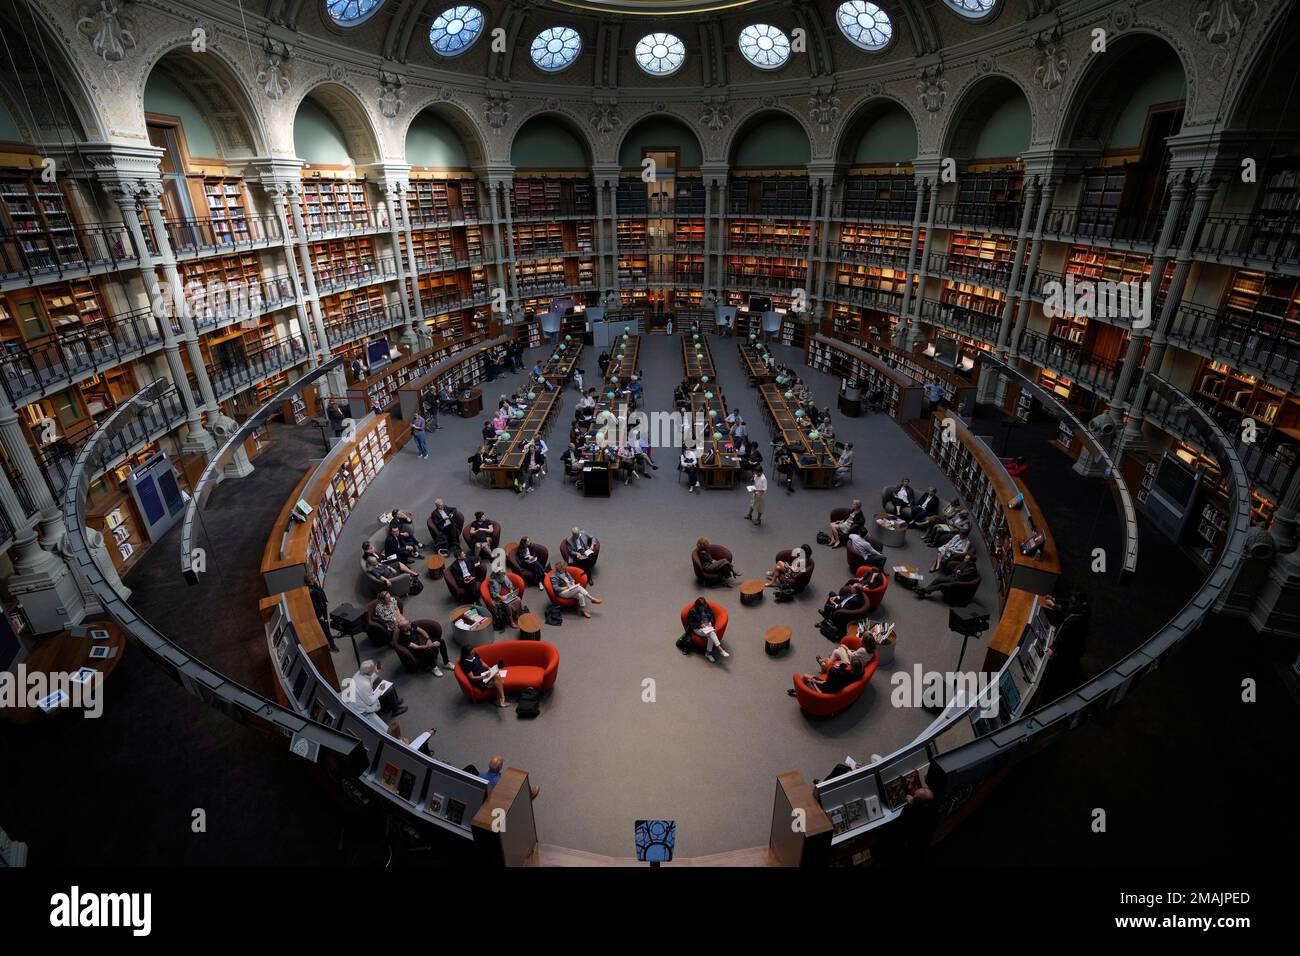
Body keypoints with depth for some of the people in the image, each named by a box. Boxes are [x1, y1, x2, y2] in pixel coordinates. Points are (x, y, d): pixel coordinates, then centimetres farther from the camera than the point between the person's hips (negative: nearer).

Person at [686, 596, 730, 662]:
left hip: (708, 627, 5)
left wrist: (710, 622, -5)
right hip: (698, 629, -5)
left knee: (710, 636, -31)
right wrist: (700, 625, -17)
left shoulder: (707, 608, 5)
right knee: (711, 633, -33)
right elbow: (690, 623, -7)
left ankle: (708, 653, -21)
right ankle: (720, 649, -36)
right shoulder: (693, 611, -9)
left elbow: (712, 617, 17)